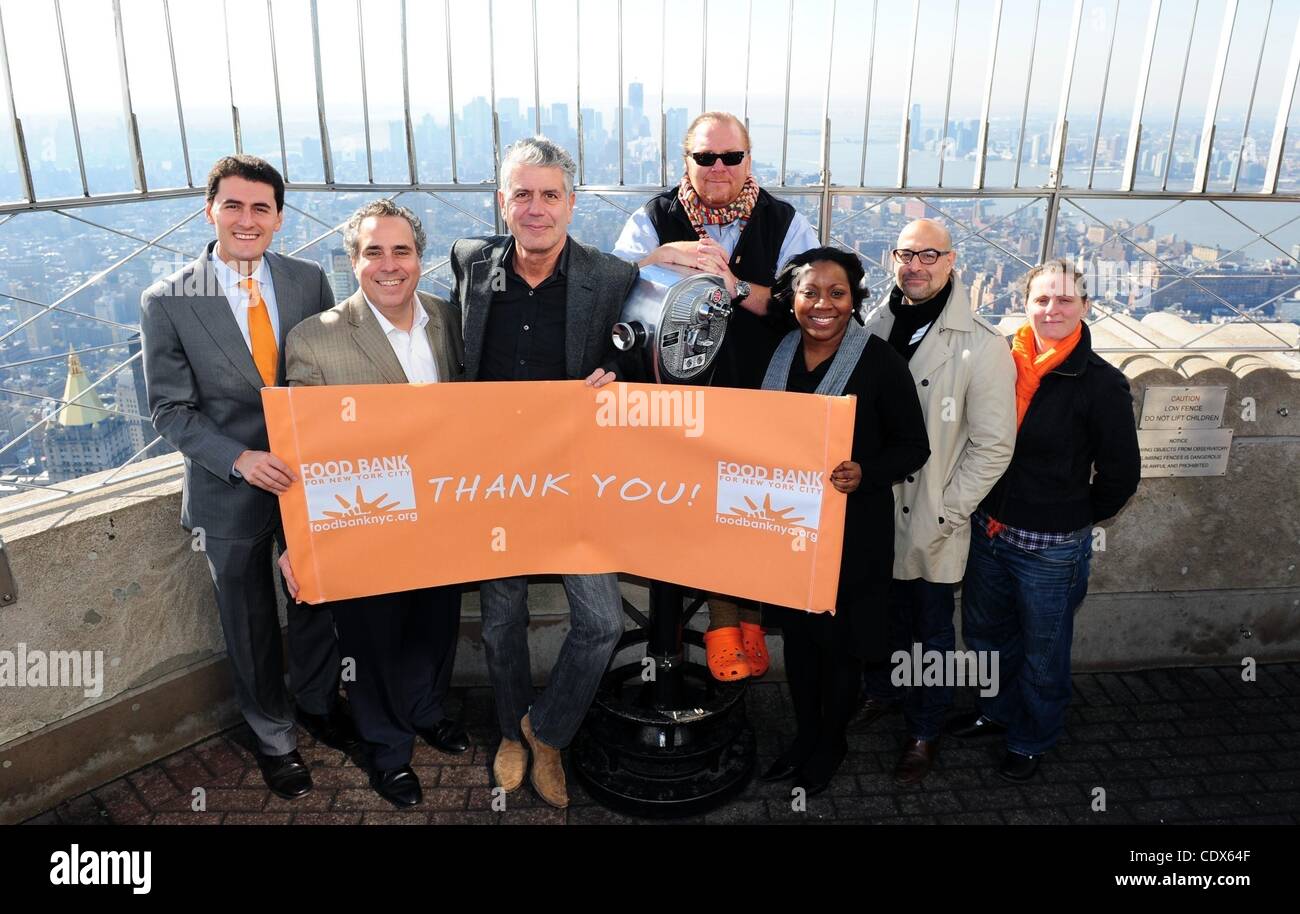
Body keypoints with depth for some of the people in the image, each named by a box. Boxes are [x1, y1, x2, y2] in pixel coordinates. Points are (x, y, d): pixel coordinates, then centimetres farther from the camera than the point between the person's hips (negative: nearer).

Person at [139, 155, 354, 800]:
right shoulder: (167, 302, -10)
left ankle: (317, 702, 47)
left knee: (318, 602, 19)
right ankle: (273, 735, 40)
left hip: (311, 476, 2)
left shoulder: (309, 281, -3)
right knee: (251, 626, 16)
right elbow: (170, 409, -8)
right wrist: (240, 458, -22)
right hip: (230, 490, -2)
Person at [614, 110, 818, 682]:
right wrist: (664, 256, -24)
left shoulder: (785, 223, 2)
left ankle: (745, 612, 28)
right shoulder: (654, 219, 3)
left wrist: (736, 286, -22)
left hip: (762, 399, 1)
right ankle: (727, 616, 20)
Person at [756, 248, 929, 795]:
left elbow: (913, 446, -10)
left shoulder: (880, 361, -13)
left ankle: (831, 742, 35)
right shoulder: (777, 355, 1)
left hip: (853, 528, -4)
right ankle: (804, 734, 39)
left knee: (839, 641, 10)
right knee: (797, 633, 17)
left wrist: (864, 474, -26)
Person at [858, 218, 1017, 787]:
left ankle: (923, 731, 33)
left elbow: (993, 446, -12)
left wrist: (945, 514, -13)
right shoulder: (873, 327, 1)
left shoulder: (983, 346, -13)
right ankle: (881, 692, 46)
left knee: (930, 633, 13)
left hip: (932, 527, -4)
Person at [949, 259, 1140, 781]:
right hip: (988, 530, 4)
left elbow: (1120, 475, -7)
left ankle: (1031, 741, 40)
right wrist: (990, 511, 8)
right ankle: (997, 710, 49)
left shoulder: (1101, 383, -15)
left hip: (1053, 548, -4)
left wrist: (1073, 518, 2)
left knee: (1043, 653, 16)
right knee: (985, 634, 23)